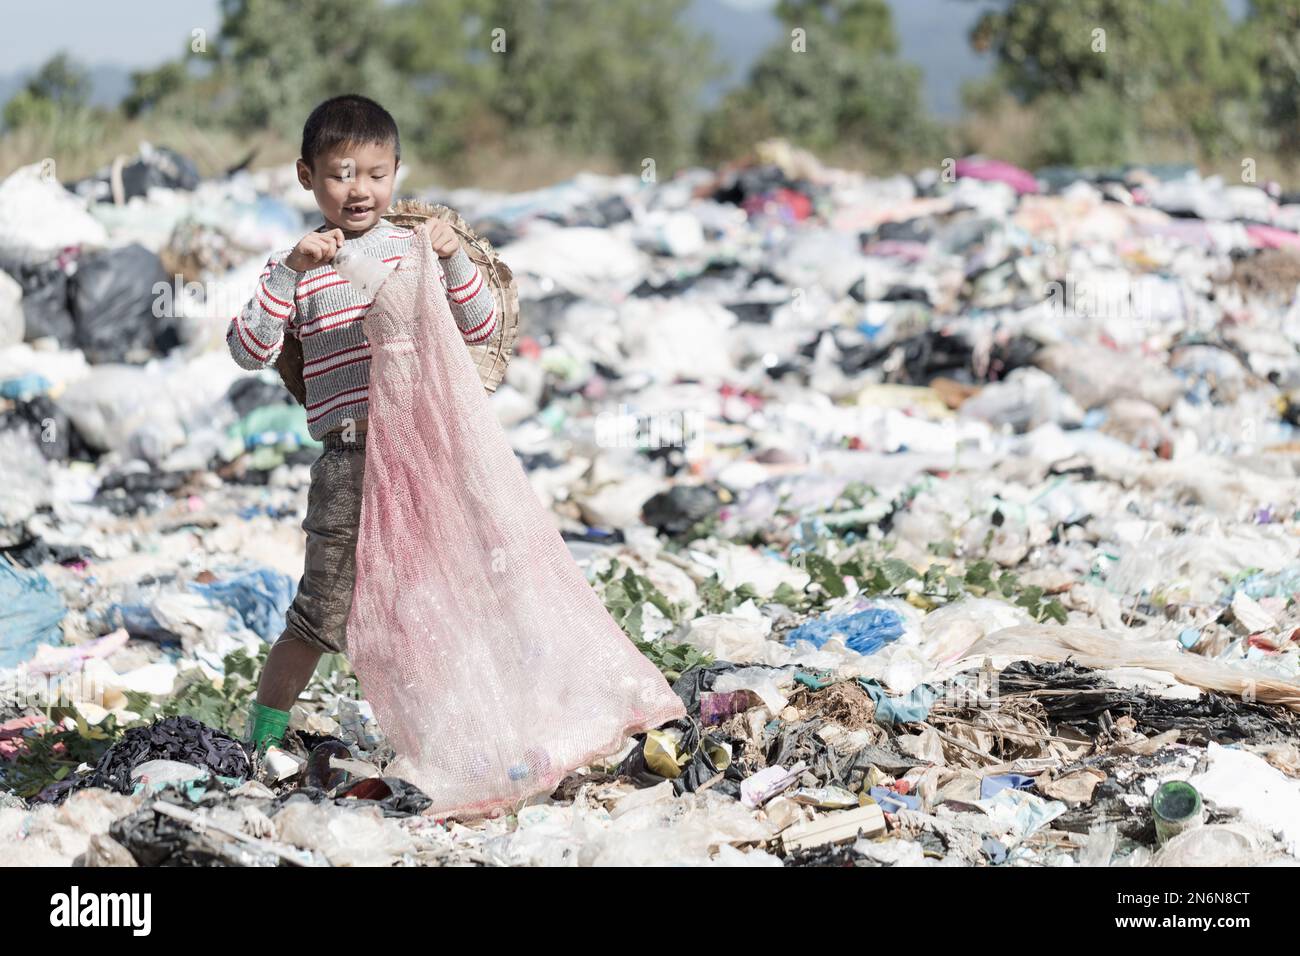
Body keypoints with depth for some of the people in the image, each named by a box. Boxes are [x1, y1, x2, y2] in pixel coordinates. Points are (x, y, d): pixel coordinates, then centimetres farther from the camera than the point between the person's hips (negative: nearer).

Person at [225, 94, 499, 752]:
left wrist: (454, 261, -8)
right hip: (350, 457, -3)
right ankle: (262, 735, 12)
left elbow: (479, 331, 8)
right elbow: (248, 351, -7)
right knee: (323, 612, -2)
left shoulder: (415, 248, 11)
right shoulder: (299, 265, 4)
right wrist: (290, 271, -17)